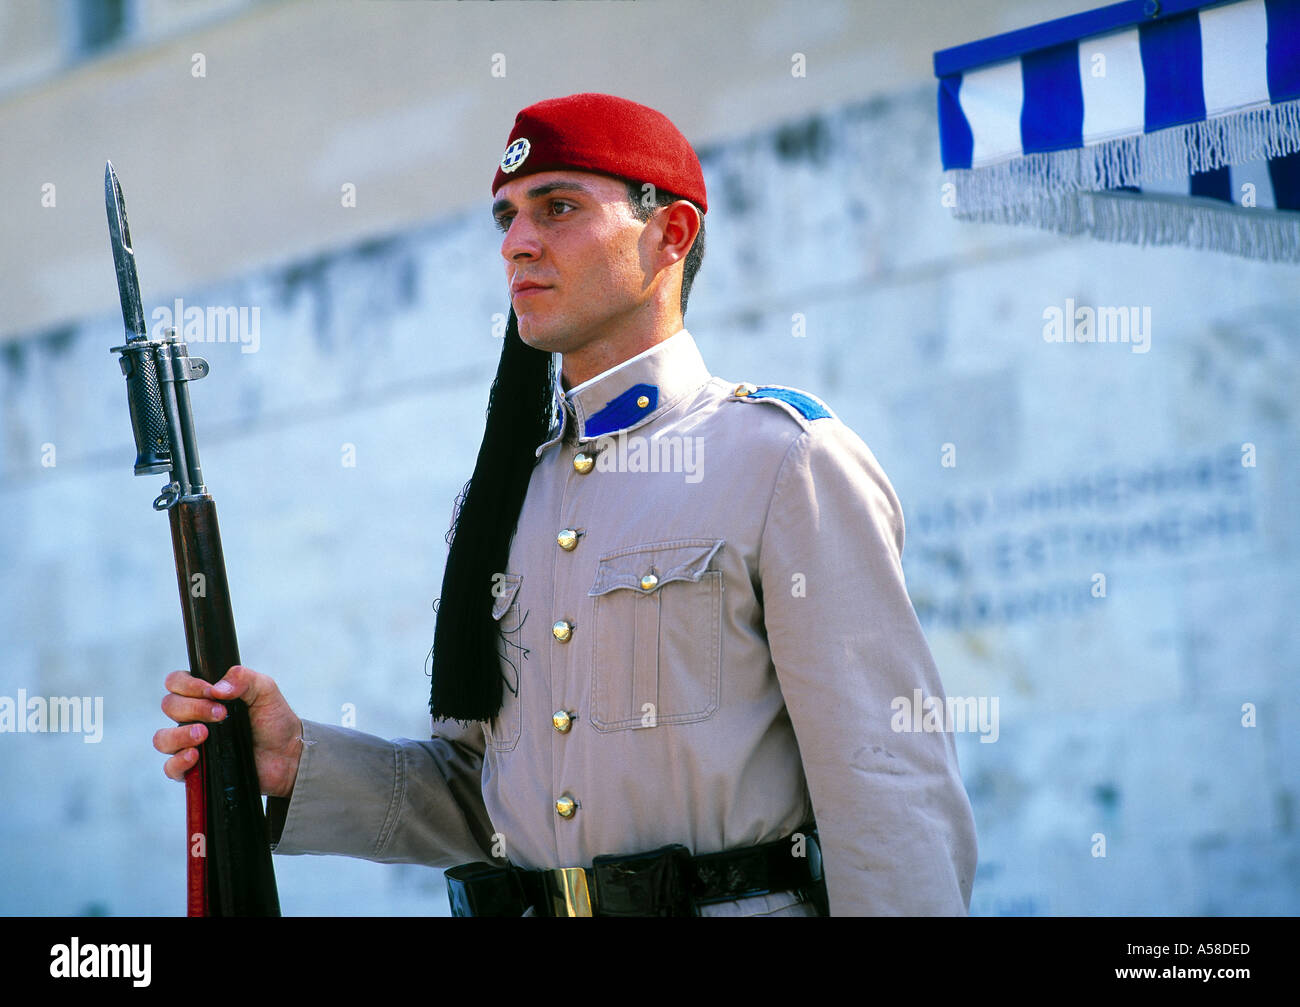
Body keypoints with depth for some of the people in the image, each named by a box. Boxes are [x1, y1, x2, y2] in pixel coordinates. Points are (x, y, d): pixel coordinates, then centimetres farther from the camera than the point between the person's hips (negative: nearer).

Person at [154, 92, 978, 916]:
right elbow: (479, 796, 11)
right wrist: (297, 765, -2)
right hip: (526, 906, 6)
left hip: (738, 900, -5)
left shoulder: (787, 461, -8)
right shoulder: (498, 497, 10)